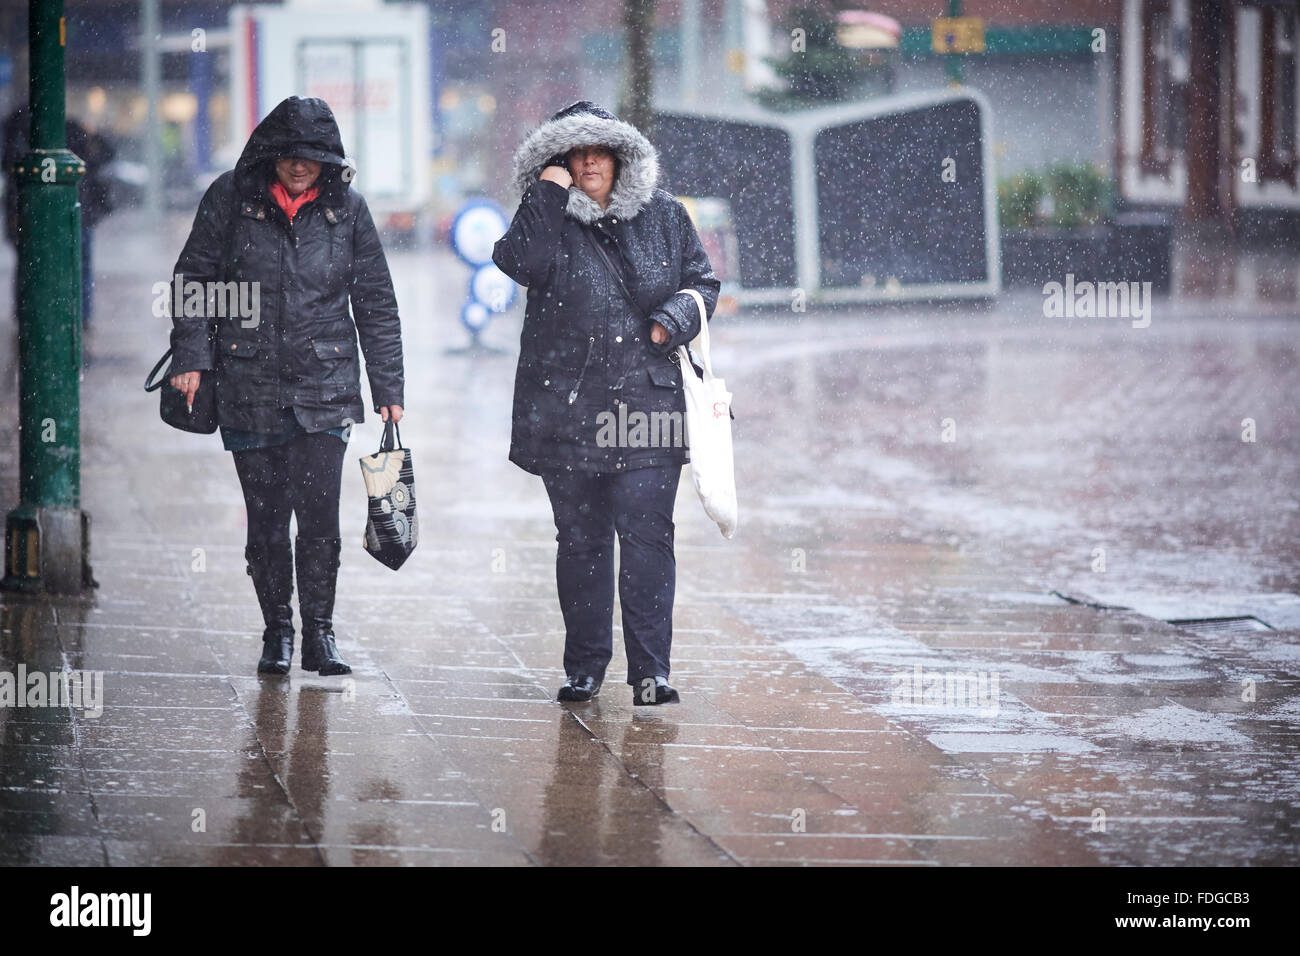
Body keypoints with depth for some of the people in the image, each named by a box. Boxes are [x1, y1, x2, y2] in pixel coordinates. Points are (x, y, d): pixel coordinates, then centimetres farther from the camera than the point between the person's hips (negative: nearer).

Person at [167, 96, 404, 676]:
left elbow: (377, 305, 9)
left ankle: (319, 632, 1)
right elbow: (193, 278, 5)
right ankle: (277, 633, 16)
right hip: (248, 388, 0)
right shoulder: (230, 199, 0)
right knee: (266, 516, 4)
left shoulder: (346, 209, 4)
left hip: (324, 387, 0)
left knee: (319, 512, -10)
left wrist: (389, 388, 8)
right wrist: (191, 358, -4)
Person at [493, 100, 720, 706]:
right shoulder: (549, 219, 3)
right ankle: (584, 668, 18)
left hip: (648, 404, 0)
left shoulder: (661, 214, 8)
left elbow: (702, 281, 15)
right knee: (580, 538, 8)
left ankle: (650, 671, -6)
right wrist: (547, 195, -14)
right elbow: (523, 265, -17)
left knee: (646, 534, -8)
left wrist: (675, 319, -4)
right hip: (566, 409, 0)